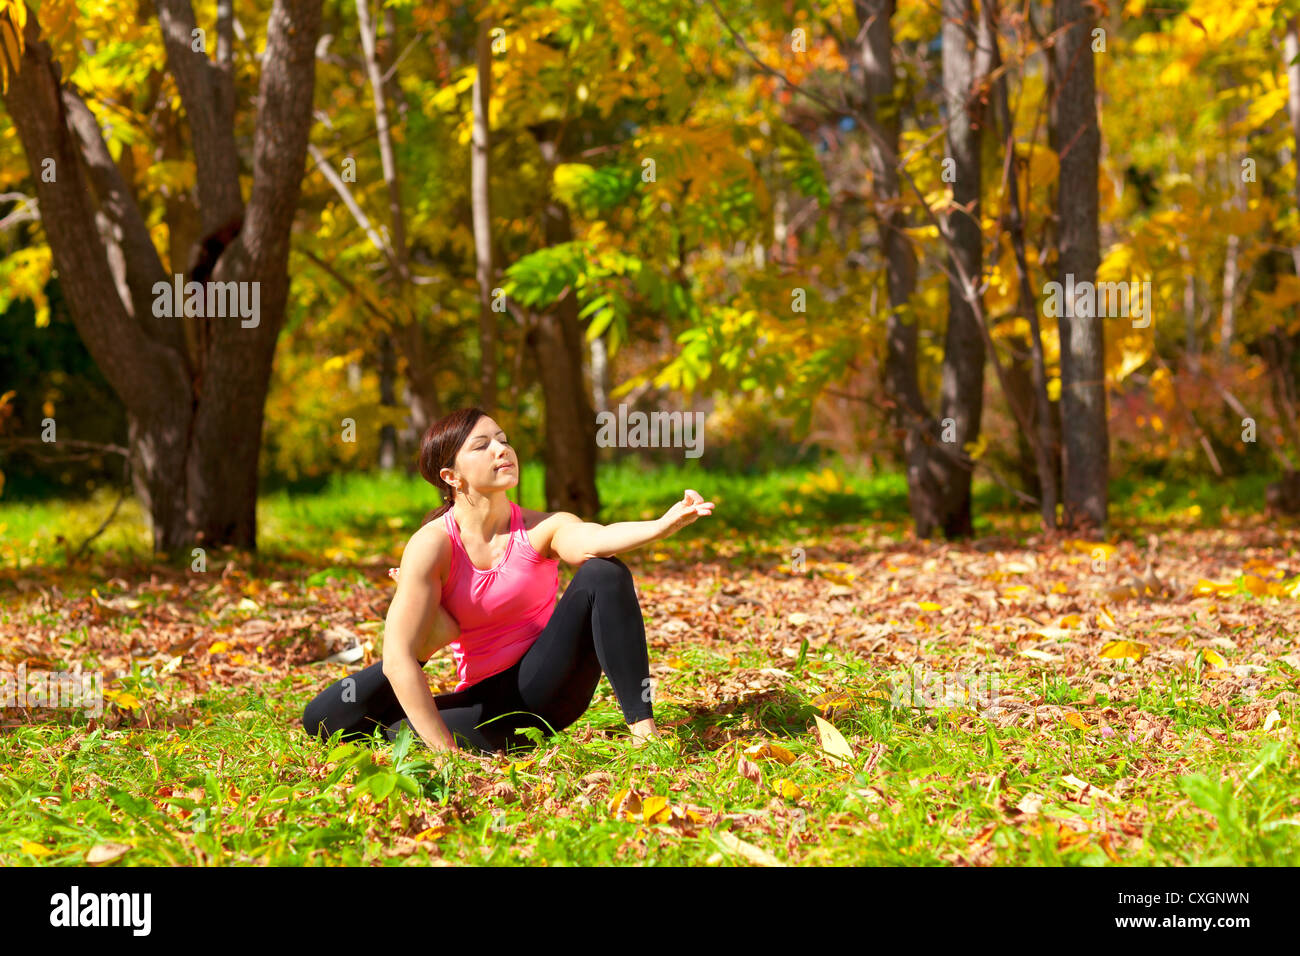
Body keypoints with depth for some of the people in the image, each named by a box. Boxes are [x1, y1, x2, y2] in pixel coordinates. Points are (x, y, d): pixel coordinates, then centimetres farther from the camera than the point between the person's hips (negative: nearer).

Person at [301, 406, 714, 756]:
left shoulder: (541, 529, -7)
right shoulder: (433, 545, -12)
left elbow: (597, 538, -32)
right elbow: (397, 658, -22)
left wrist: (663, 525, -54)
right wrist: (445, 749, -30)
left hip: (545, 686, 1)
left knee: (604, 574, -23)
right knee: (324, 717, -21)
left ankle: (642, 726, -21)